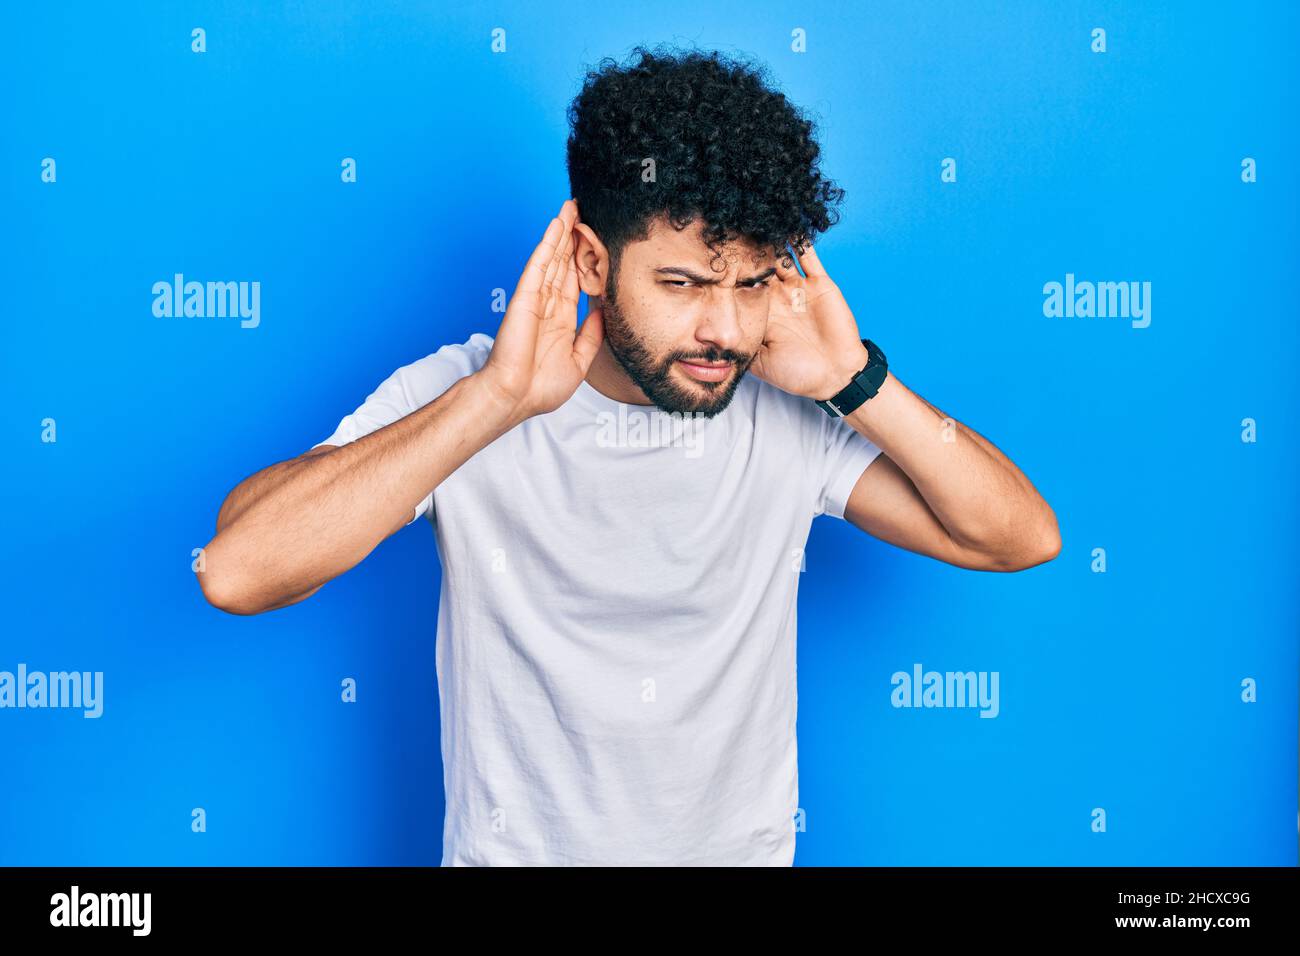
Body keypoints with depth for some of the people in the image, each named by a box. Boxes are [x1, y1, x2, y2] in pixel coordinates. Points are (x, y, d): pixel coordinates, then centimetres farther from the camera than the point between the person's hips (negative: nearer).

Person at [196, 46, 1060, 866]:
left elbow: (1022, 539, -13)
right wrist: (498, 397, -36)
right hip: (514, 848, -2)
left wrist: (857, 381, -24)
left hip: (745, 846, 2)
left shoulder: (787, 412, -13)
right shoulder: (458, 395, -19)